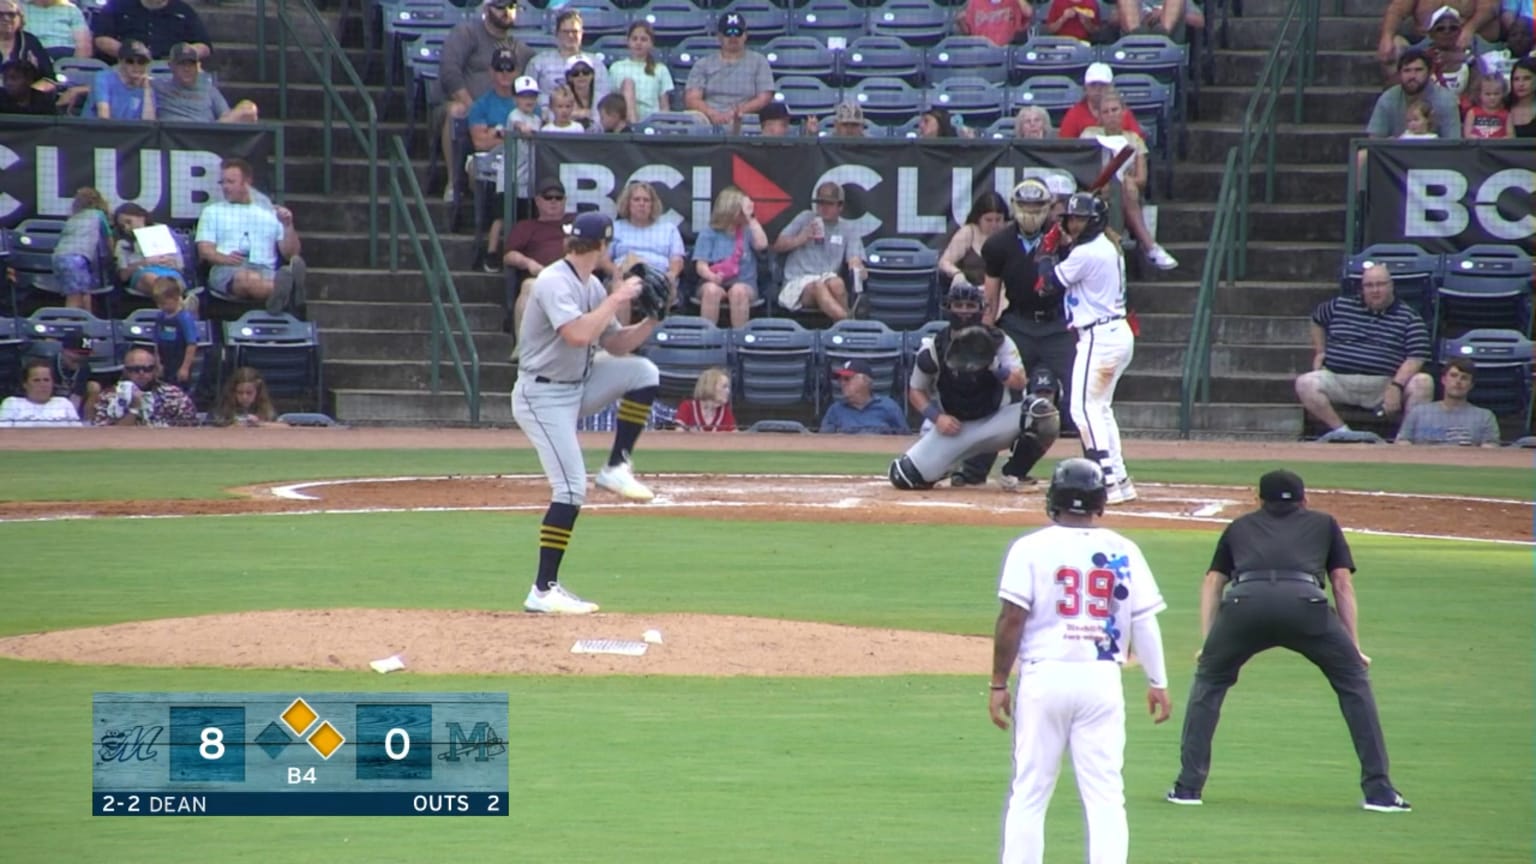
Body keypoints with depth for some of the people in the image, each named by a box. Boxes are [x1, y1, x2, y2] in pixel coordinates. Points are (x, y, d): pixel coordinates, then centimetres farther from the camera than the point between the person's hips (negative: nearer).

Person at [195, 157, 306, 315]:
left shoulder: (270, 214, 28)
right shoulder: (212, 212, 27)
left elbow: (290, 253, 19)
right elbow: (204, 250, 11)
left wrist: (288, 226, 1)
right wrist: (224, 258, -11)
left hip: (265, 271, 2)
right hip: (226, 270, -2)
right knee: (246, 278, -42)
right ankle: (287, 292, -73)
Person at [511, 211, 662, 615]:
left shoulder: (592, 286, 8)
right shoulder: (554, 282, -19)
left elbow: (615, 345, 13)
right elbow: (578, 334, -34)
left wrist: (651, 321, -2)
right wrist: (617, 299, -24)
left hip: (577, 385, 8)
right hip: (543, 396, -8)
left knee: (643, 372, -2)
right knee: (570, 487, -14)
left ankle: (616, 468, 1)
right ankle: (543, 591, -11)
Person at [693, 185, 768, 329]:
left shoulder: (747, 231, 12)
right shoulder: (709, 233, 7)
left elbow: (761, 244, -9)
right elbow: (701, 265, -2)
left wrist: (751, 219, -3)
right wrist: (712, 276, -25)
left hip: (743, 283, 1)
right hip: (715, 282, -1)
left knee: (738, 291, -36)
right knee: (711, 290, -37)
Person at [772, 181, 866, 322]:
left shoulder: (848, 230, 18)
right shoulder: (805, 218, 17)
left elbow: (854, 260, 4)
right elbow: (777, 246, 16)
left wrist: (858, 271, -20)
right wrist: (801, 239, -2)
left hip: (827, 280, 1)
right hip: (798, 283, -1)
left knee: (836, 283, -37)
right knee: (818, 286, -38)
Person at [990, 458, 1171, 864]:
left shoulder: (1030, 548, -2)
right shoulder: (1124, 552, 5)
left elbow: (1012, 620, -6)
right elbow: (1145, 621, 3)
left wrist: (998, 684, 0)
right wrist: (1157, 683, 10)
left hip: (1044, 677, -1)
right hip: (1102, 679, 1)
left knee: (1028, 794, 5)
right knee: (1105, 796, 3)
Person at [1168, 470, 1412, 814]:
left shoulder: (1240, 526, 36)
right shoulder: (1323, 524, 33)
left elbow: (1212, 582, 29)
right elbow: (1343, 584, 26)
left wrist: (1207, 643, 24)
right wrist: (1355, 648, 25)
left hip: (1245, 600, 1)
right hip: (1304, 601, -1)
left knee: (1209, 680, 24)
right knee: (1353, 679, 17)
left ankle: (1189, 785, 18)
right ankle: (1378, 790, 12)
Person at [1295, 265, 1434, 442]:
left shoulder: (1409, 319, 3)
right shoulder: (1340, 306, 13)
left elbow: (1415, 359, -6)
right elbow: (1317, 319, 33)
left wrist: (1396, 386, -22)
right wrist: (1319, 352, 22)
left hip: (1384, 385, -2)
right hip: (1338, 380, 2)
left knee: (1424, 383, -29)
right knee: (1305, 383, -27)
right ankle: (1342, 431, -31)